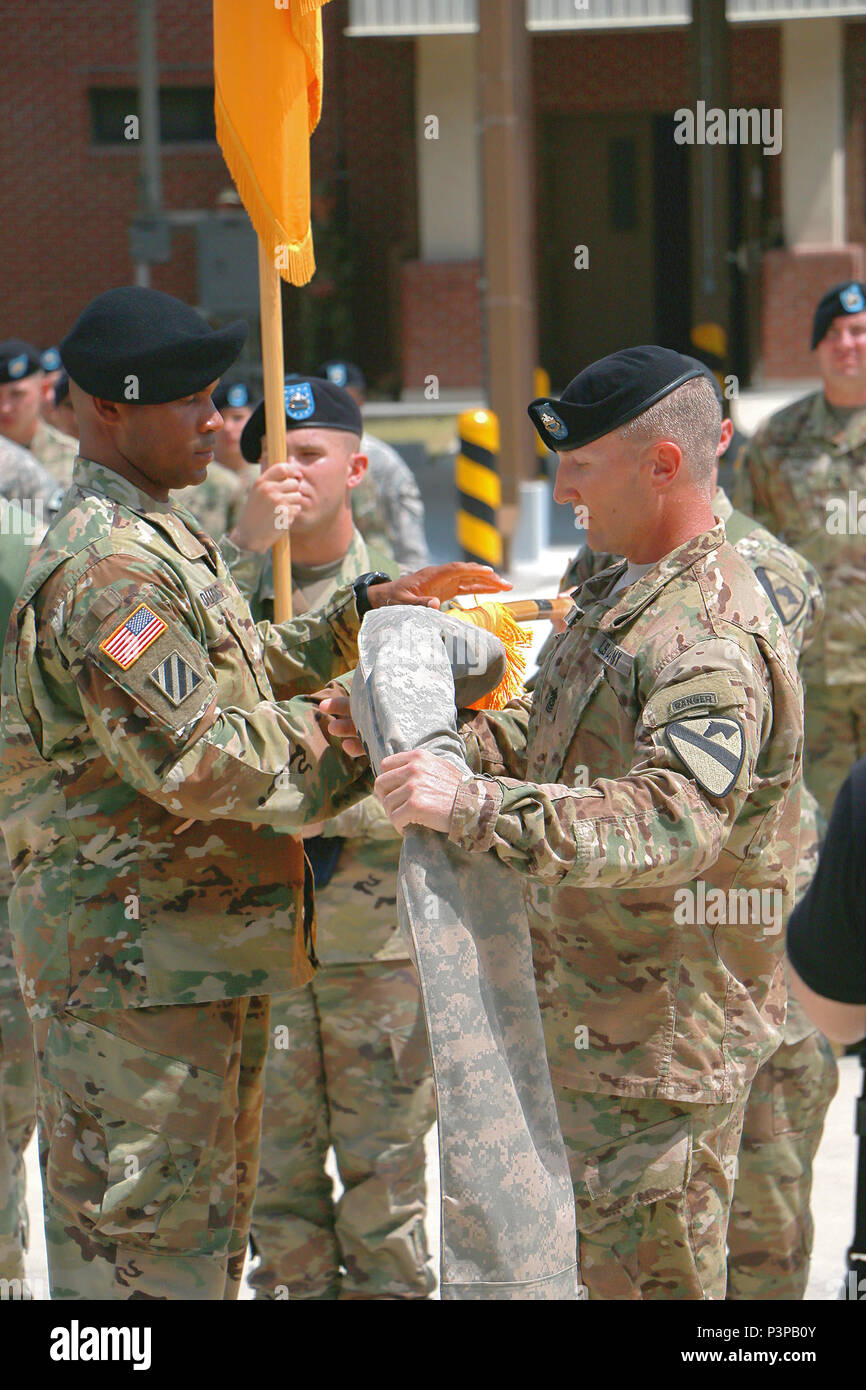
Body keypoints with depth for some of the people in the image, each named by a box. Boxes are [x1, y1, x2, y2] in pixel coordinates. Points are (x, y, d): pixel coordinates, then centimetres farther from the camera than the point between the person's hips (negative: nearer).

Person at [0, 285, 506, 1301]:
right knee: (142, 1252, -4)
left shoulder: (159, 539, 15)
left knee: (206, 1231, 20)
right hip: (134, 960, -11)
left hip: (201, 949, 11)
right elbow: (198, 758, -26)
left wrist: (364, 610, 14)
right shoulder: (107, 569, -21)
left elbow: (244, 670, 24)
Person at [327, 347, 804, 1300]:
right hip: (591, 1008, 10)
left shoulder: (713, 639, -23)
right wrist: (415, 736, 6)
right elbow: (546, 738, 22)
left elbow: (670, 824, -37)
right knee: (599, 1260, 20)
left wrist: (475, 807, -42)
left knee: (648, 1274, -3)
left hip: (668, 1034, -10)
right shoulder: (620, 595, 12)